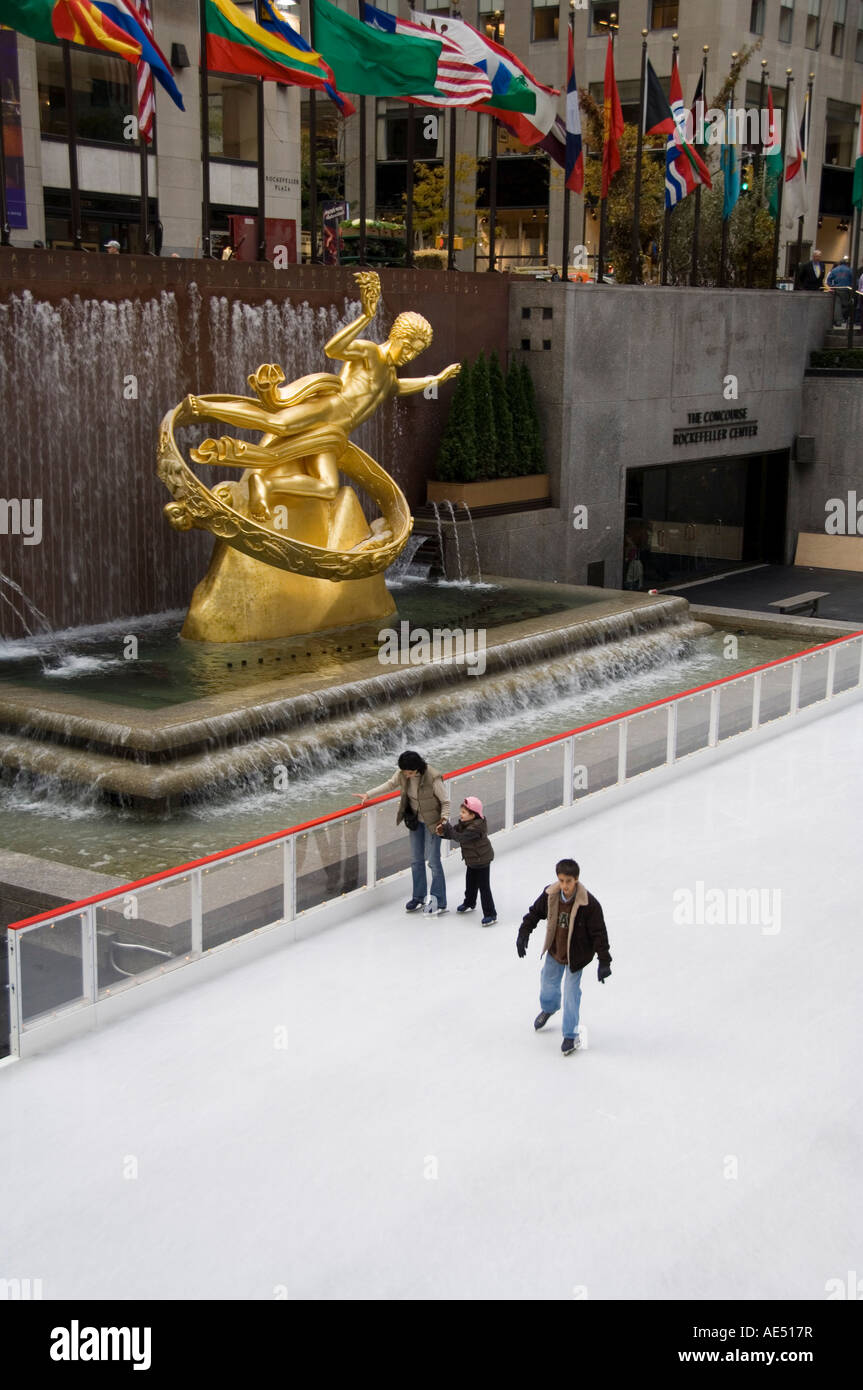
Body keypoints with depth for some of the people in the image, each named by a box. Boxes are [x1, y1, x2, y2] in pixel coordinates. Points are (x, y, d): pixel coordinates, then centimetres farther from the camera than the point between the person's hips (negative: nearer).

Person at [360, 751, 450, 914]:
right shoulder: (402, 773, -13)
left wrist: (443, 819, -27)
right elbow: (390, 785, 7)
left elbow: (445, 802, -17)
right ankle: (418, 897, 29)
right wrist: (369, 795, 3)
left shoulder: (433, 778, -29)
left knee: (433, 861, -4)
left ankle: (440, 903, 6)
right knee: (416, 860, 14)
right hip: (416, 821, 6)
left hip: (432, 822, -6)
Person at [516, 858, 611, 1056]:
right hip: (554, 950, 5)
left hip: (576, 954, -5)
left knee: (571, 993, -2)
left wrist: (604, 961, -23)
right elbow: (535, 913, 1)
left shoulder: (589, 904, -28)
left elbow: (599, 933, -22)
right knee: (548, 981, 25)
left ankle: (571, 1035, 16)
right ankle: (548, 1008, 58)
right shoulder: (550, 895, -16)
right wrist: (524, 933, -7)